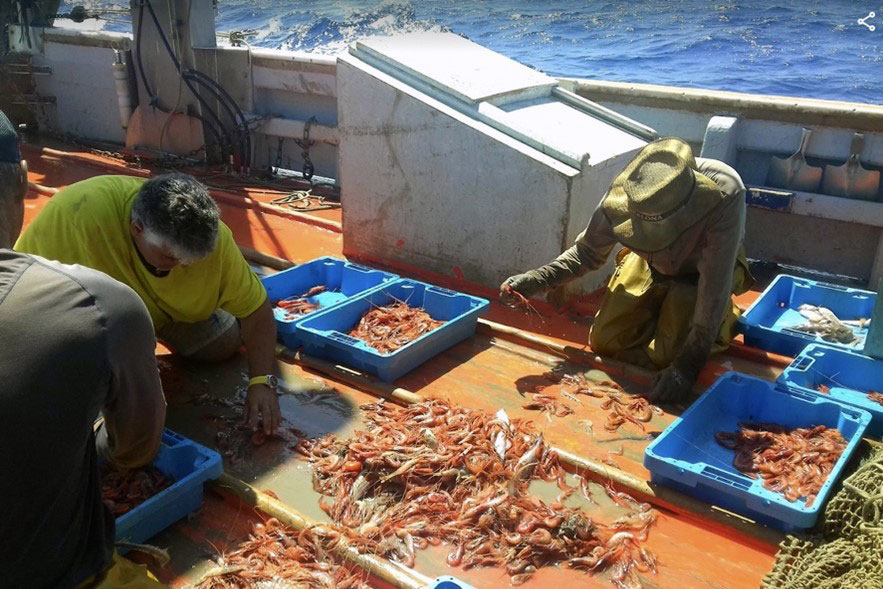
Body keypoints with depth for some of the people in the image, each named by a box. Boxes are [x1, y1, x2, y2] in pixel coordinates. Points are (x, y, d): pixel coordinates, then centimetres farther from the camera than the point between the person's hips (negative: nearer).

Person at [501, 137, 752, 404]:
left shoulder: (725, 195, -43)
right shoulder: (625, 192, -32)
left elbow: (715, 288, -38)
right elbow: (588, 252, -14)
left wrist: (688, 365, -40)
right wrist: (535, 280, -31)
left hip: (703, 272, -3)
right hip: (651, 264, 3)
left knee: (669, 354, -19)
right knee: (605, 342, -3)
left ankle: (725, 316, 12)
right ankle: (661, 307, 25)